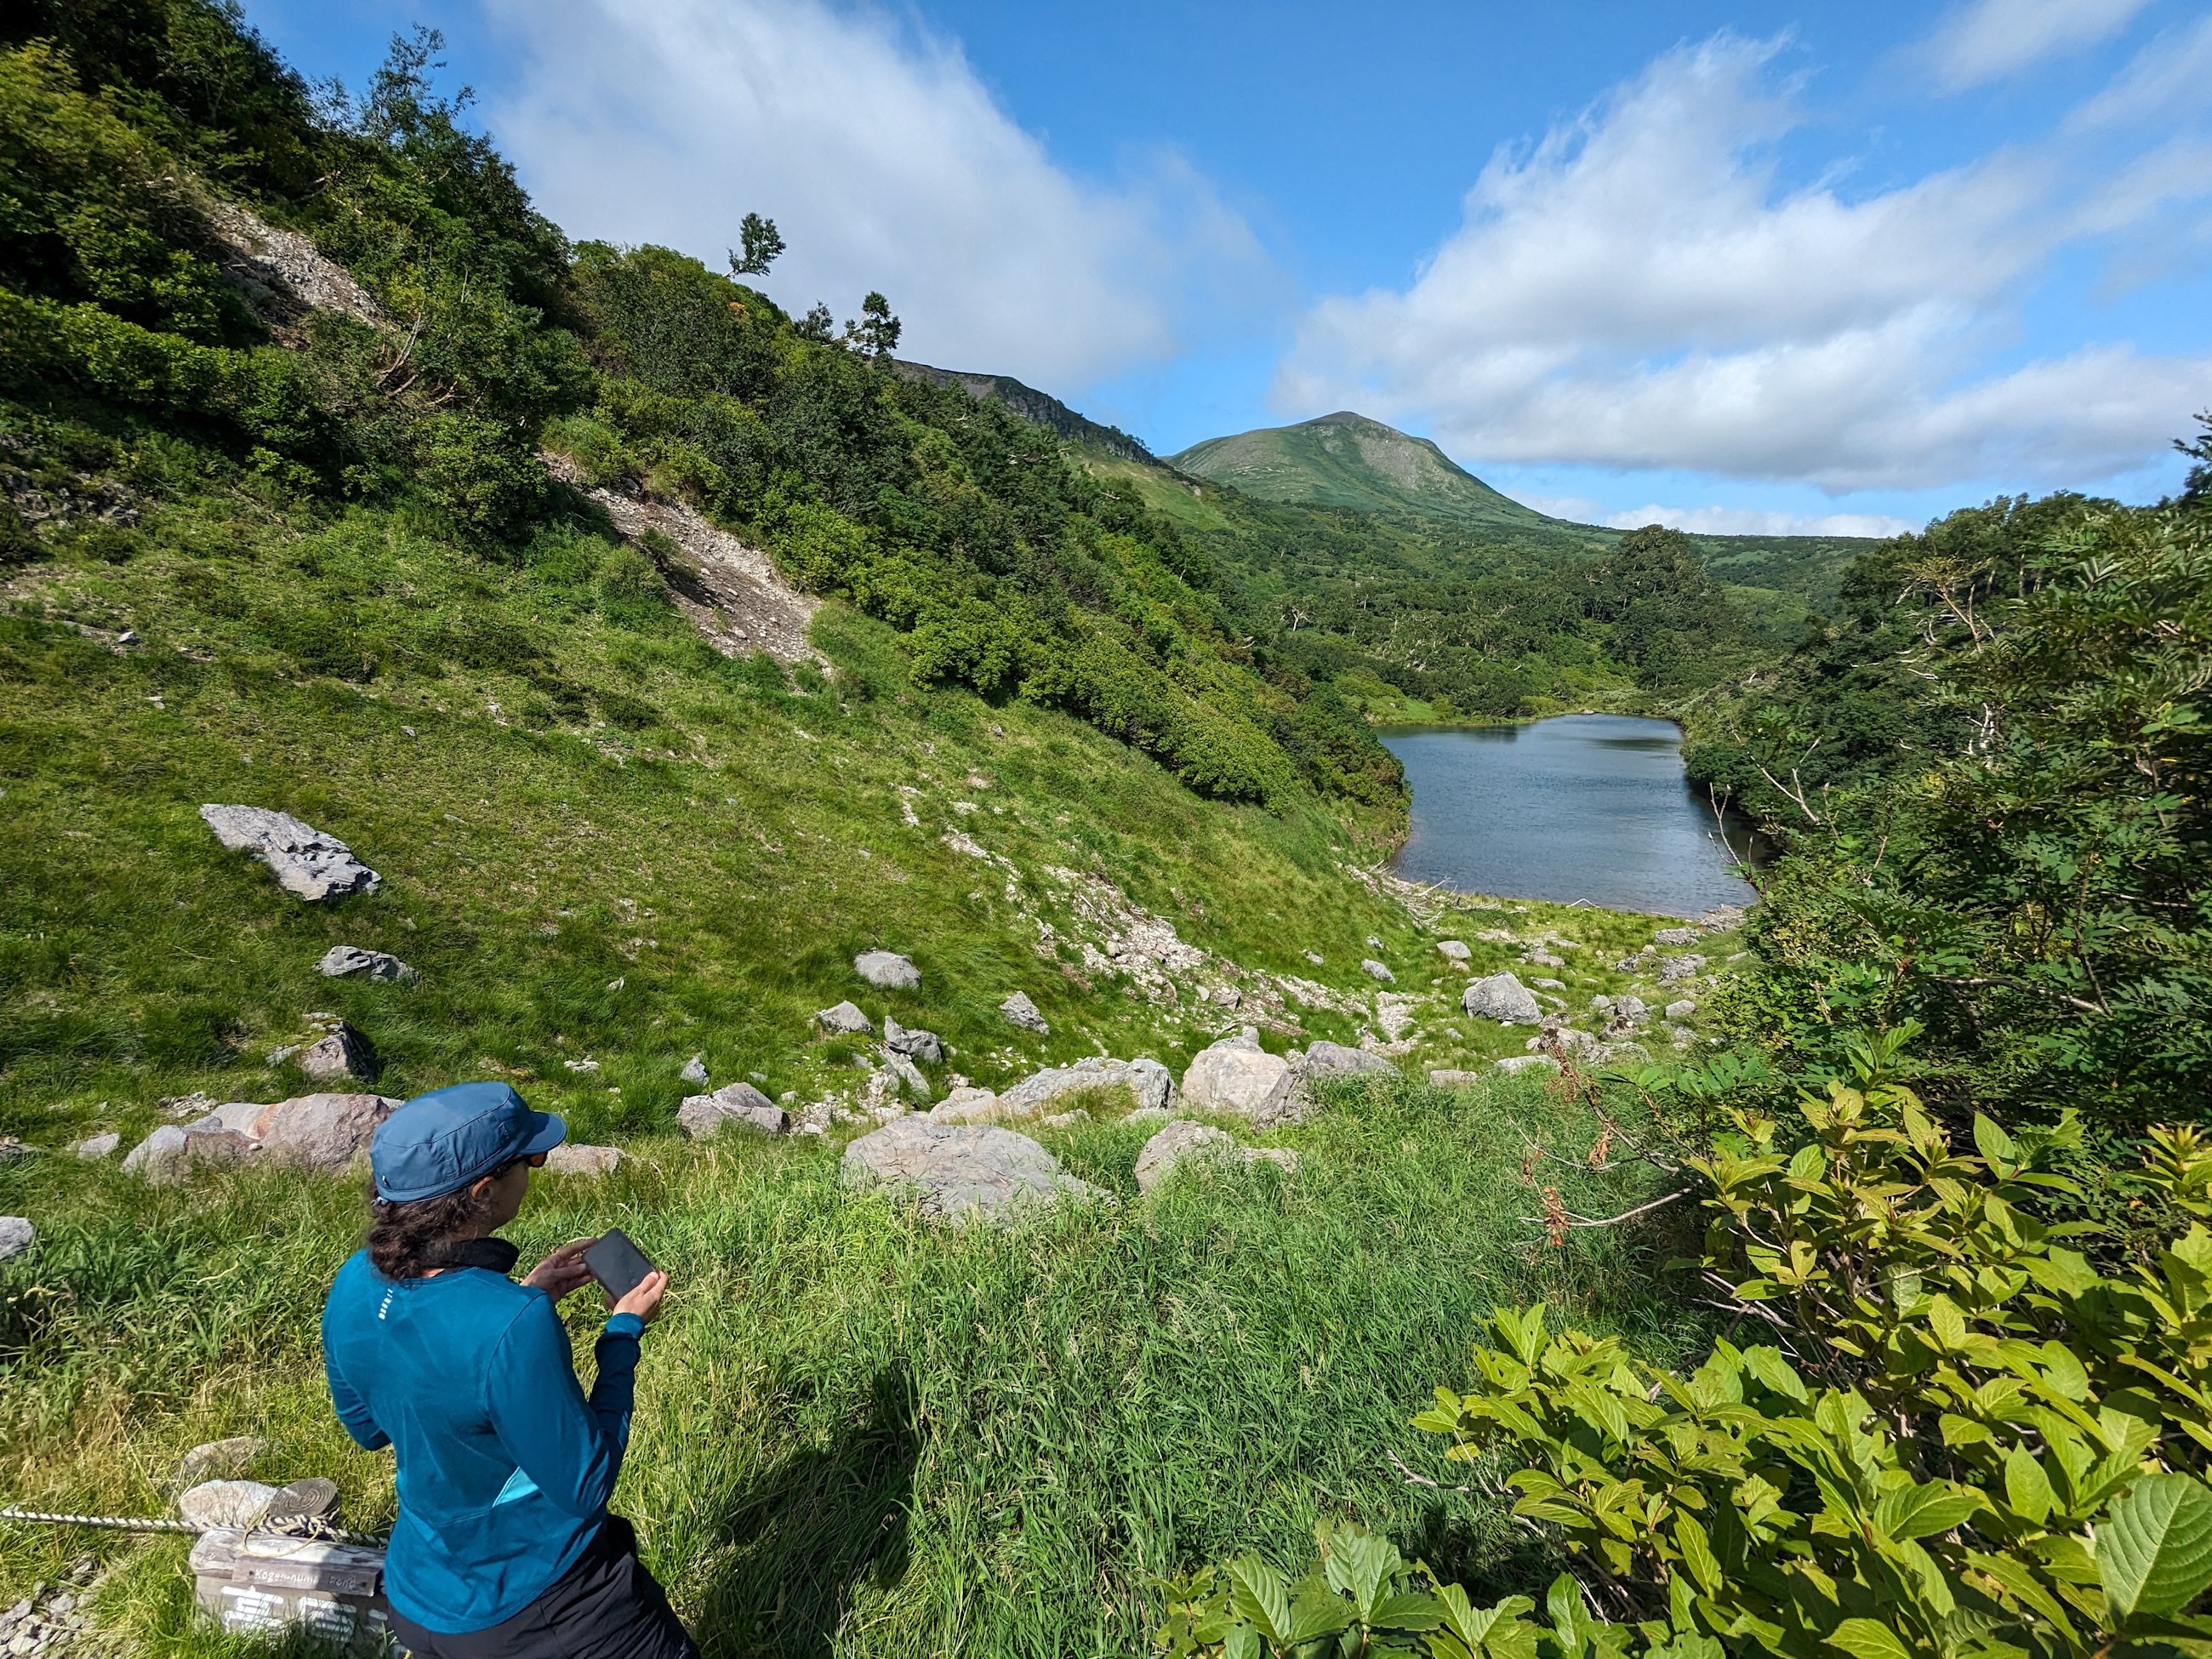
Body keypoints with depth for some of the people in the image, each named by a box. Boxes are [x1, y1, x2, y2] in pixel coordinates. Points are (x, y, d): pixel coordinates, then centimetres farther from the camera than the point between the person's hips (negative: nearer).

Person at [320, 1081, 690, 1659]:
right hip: (537, 1609, -6)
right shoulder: (514, 1325, -35)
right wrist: (624, 1332, -14)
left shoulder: (353, 1285, -13)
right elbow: (583, 1488, -22)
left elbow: (367, 1428, 7)